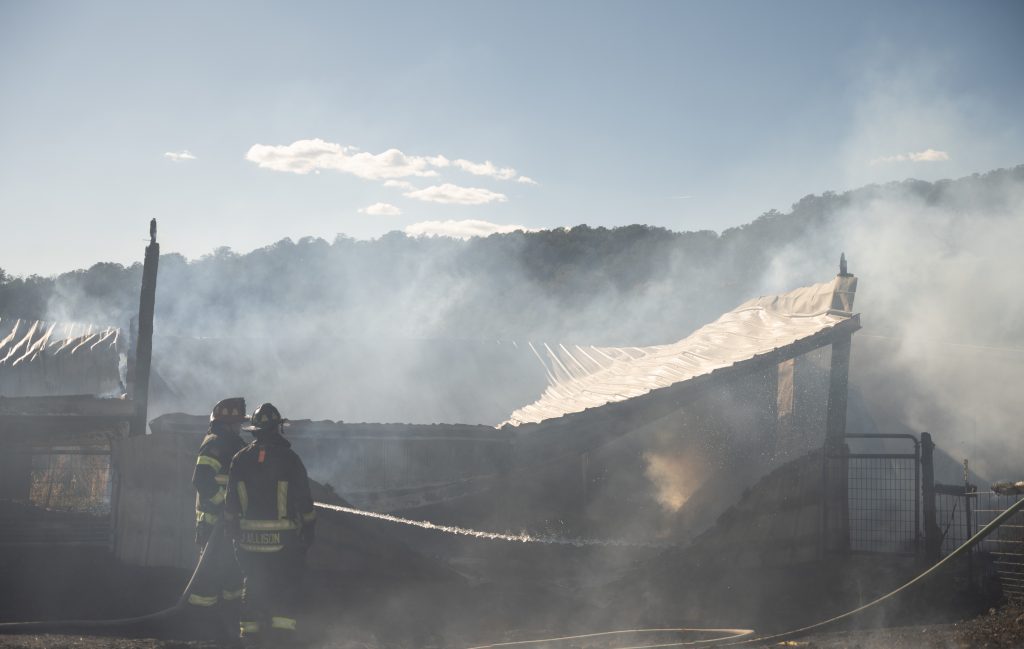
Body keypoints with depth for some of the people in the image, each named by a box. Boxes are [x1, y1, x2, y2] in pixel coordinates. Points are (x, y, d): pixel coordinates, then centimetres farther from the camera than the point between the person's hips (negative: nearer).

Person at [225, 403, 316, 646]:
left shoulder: (240, 459, 3)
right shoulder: (288, 459, -8)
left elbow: (231, 505, 8)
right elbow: (304, 500, -5)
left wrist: (235, 533, 17)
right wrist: (309, 532, 5)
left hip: (250, 540, 3)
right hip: (283, 541, -3)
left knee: (253, 588, 13)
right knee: (287, 589, 4)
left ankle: (251, 634, 15)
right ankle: (281, 633, -4)